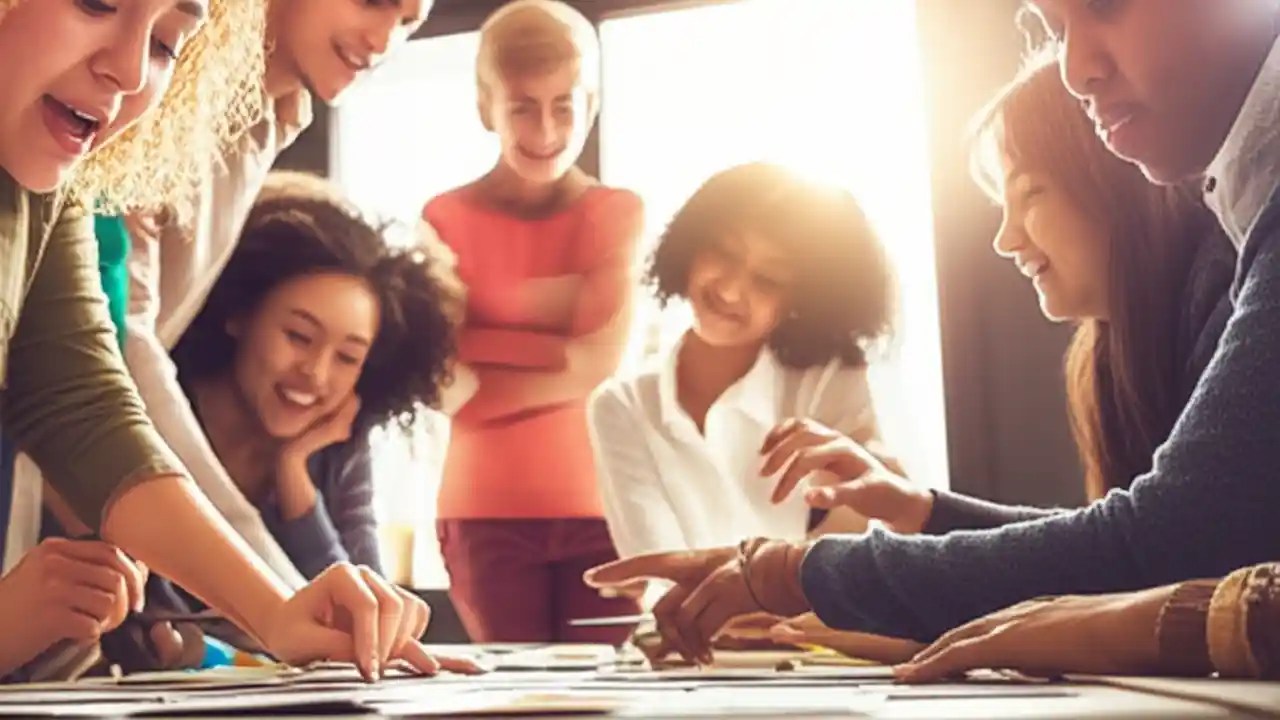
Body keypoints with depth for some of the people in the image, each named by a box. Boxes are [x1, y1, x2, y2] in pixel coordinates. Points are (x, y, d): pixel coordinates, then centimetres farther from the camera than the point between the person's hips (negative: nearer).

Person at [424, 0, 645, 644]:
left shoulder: (617, 212, 5)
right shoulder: (447, 219, 0)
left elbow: (602, 365, -7)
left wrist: (485, 341, -10)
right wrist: (560, 349, -11)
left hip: (602, 505, 1)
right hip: (485, 511, -1)